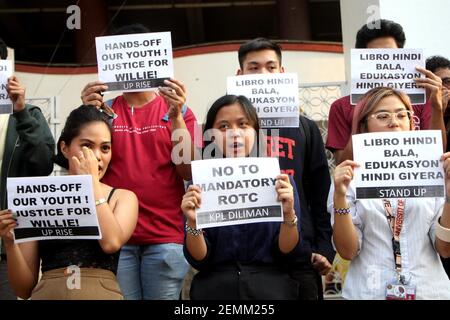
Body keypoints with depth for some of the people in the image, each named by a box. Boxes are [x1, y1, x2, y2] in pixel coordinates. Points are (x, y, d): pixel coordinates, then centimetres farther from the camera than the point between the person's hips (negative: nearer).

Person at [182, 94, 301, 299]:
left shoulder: (278, 180, -5)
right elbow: (199, 260, -5)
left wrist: (289, 214, -21)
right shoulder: (200, 184, -5)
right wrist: (193, 222, -22)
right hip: (215, 290, 0)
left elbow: (287, 252, -5)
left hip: (271, 289, 0)